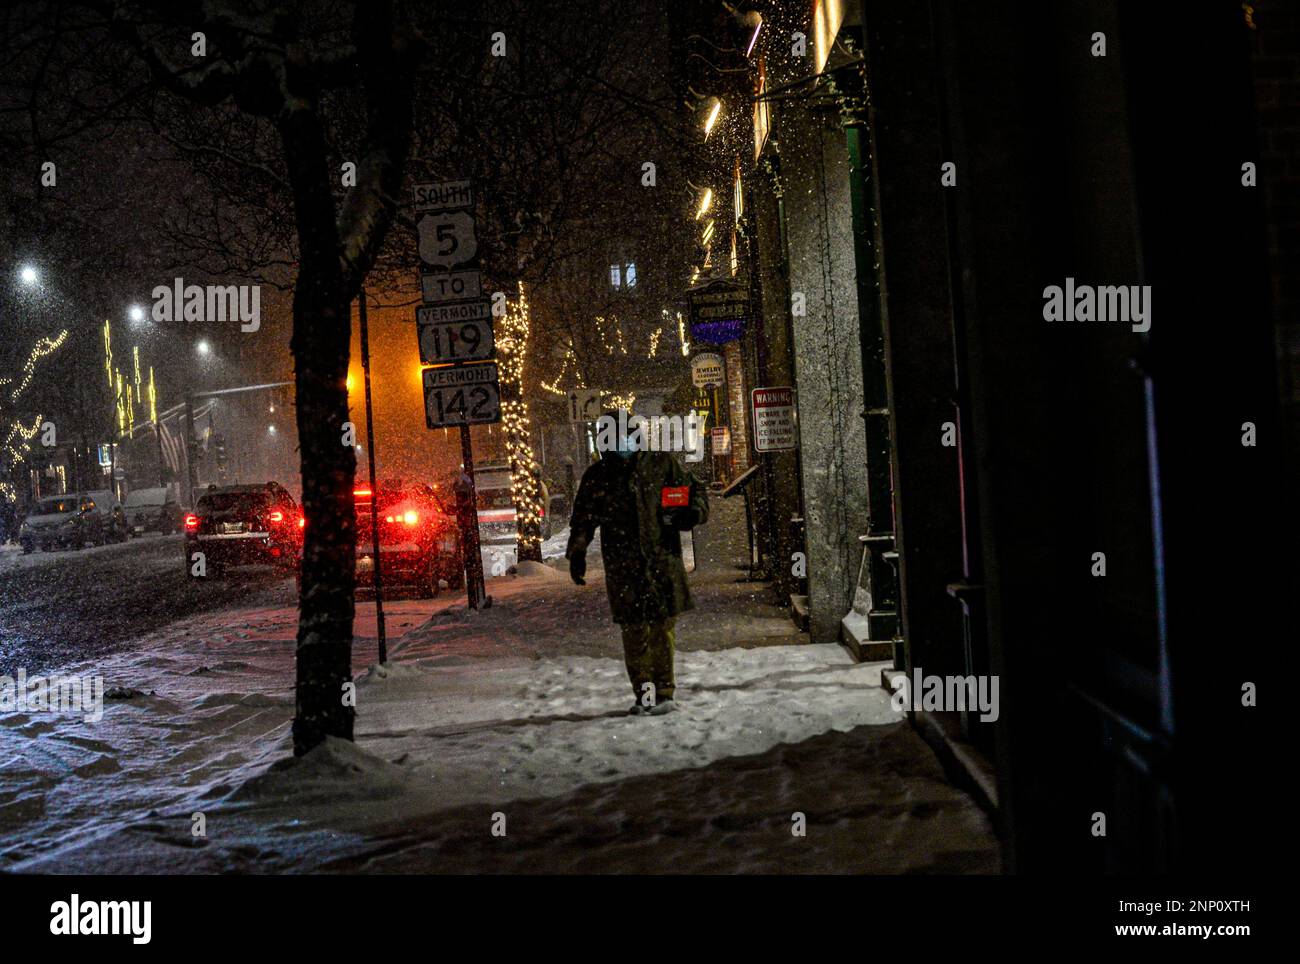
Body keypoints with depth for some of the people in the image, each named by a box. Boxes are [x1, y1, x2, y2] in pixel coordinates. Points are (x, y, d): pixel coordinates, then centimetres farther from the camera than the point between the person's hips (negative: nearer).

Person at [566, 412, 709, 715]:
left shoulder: (661, 464, 7)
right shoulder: (596, 476, 9)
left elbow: (694, 490, 17)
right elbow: (582, 520, 16)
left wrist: (694, 512, -4)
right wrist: (577, 553, 4)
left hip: (662, 559, 0)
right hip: (623, 567, 1)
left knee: (662, 628, -1)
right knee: (633, 631, -2)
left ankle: (664, 692, 7)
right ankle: (644, 694, 6)